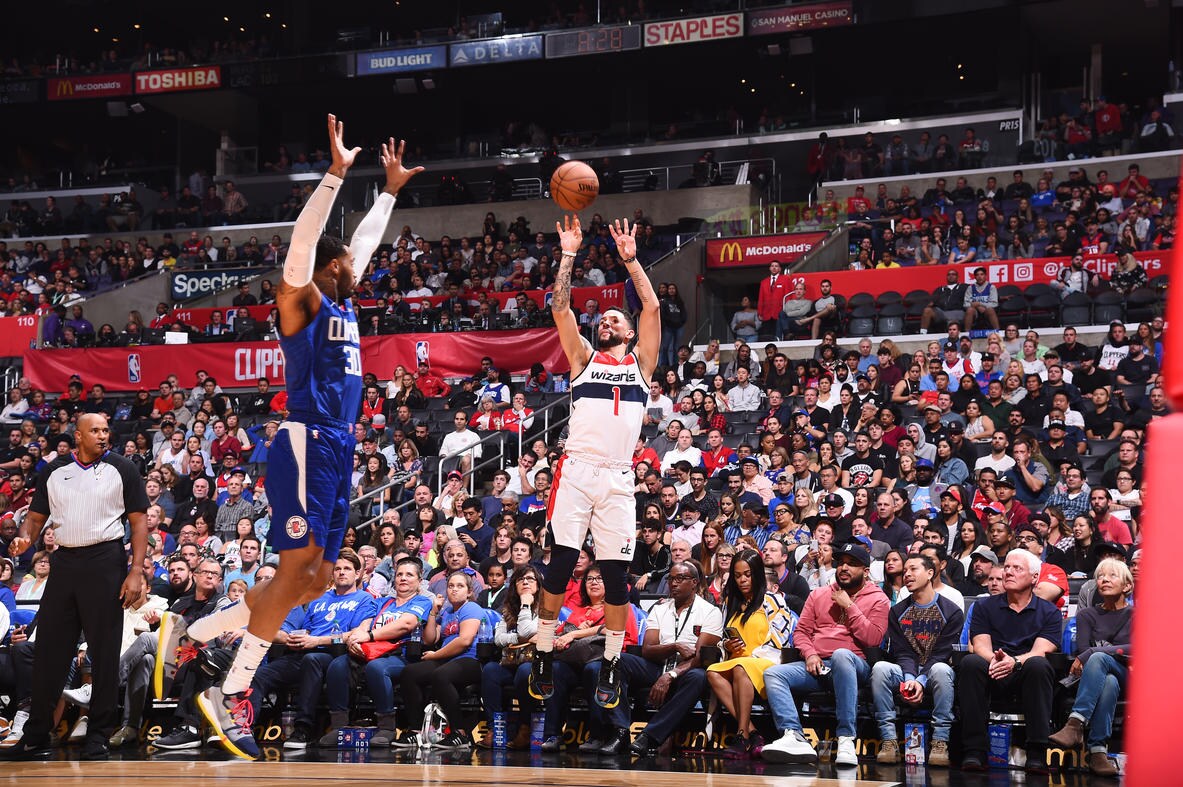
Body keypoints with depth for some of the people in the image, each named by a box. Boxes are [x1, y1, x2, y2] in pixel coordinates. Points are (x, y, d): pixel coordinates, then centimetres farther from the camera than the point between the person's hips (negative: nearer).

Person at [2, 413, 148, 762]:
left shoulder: (122, 469, 2)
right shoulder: (54, 471, 11)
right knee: (49, 651, 4)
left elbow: (138, 522, 0)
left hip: (106, 560, -3)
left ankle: (98, 738, 6)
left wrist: (136, 572, -10)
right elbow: (37, 515, 14)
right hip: (64, 560, 3)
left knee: (104, 653, -1)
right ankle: (36, 738, 10)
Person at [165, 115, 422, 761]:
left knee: (314, 580, 7)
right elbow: (303, 242, -20)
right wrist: (336, 174, -25)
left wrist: (390, 189, 37)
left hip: (337, 450, 9)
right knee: (299, 565, -15)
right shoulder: (303, 300, -3)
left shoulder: (343, 302, 20)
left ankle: (194, 636, 14)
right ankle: (232, 694, -13)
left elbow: (363, 242, 34)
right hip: (306, 445, -9)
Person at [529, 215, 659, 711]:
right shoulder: (584, 359, 18)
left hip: (618, 479, 0)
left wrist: (630, 259, 10)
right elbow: (560, 307, 8)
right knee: (559, 566, -5)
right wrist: (569, 253, 7)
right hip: (576, 469, 0)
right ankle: (544, 658, 7)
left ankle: (611, 666, 10)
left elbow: (652, 307, 8)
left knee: (616, 576, -1)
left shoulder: (641, 362, 19)